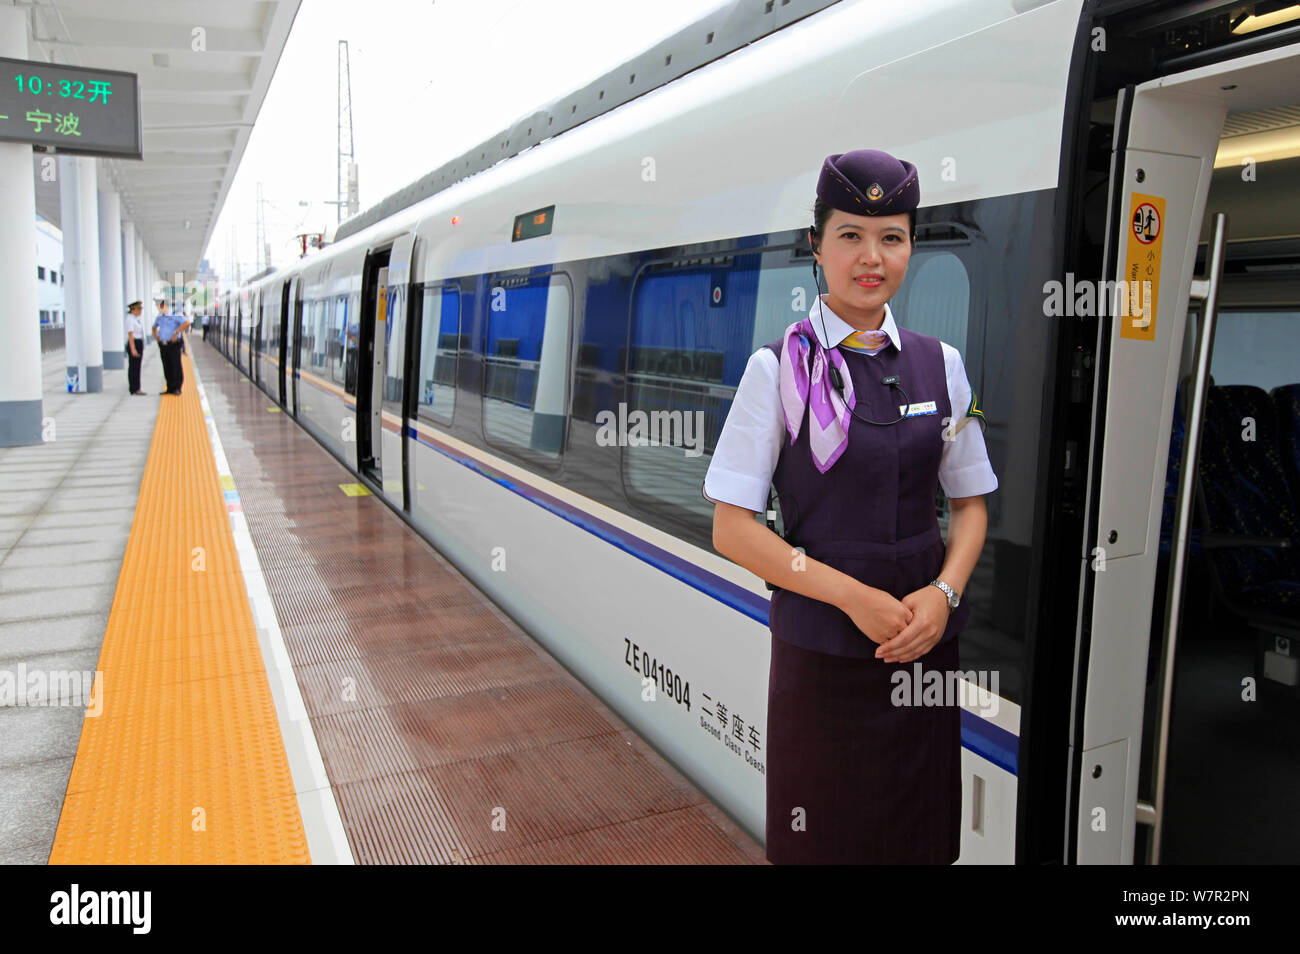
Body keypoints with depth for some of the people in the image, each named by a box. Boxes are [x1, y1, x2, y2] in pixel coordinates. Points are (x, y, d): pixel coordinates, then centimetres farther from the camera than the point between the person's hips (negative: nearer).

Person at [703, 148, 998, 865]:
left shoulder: (940, 365, 4)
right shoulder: (778, 369, -8)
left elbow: (970, 503, 10)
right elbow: (732, 529, -10)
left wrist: (943, 592, -8)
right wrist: (854, 596, -16)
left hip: (926, 643, 4)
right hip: (819, 648, -3)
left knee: (921, 835, 17)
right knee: (823, 837, 11)